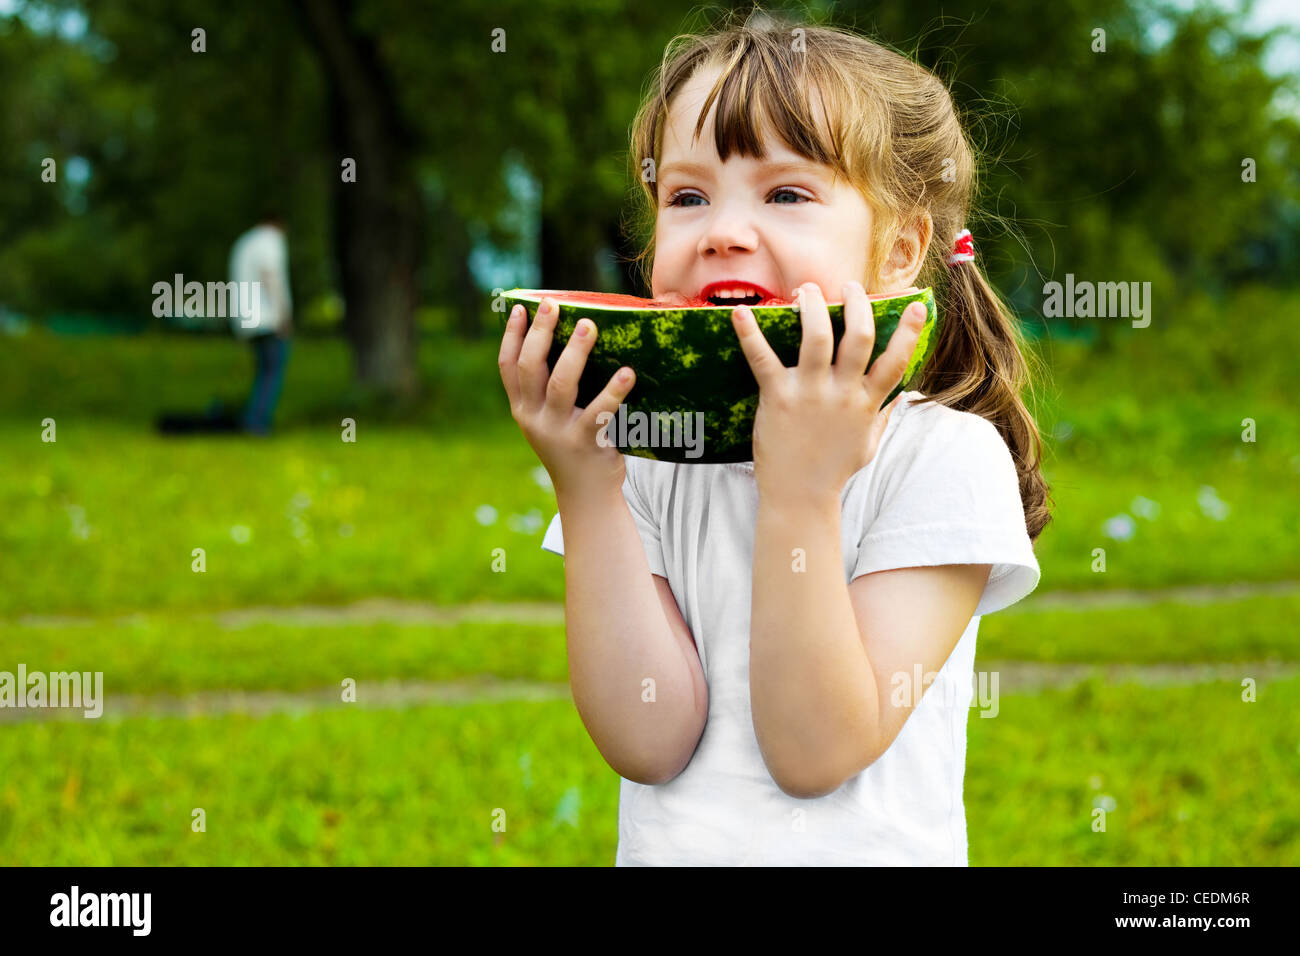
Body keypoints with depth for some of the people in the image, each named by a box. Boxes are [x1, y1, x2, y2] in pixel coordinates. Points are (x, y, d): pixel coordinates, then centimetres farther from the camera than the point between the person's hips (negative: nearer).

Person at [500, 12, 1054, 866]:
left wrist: (800, 494, -20)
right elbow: (649, 743, -8)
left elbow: (815, 751, -13)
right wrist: (588, 496, -13)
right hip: (662, 852, 3)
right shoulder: (646, 459, 3)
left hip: (864, 853, -2)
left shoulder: (944, 459, -7)